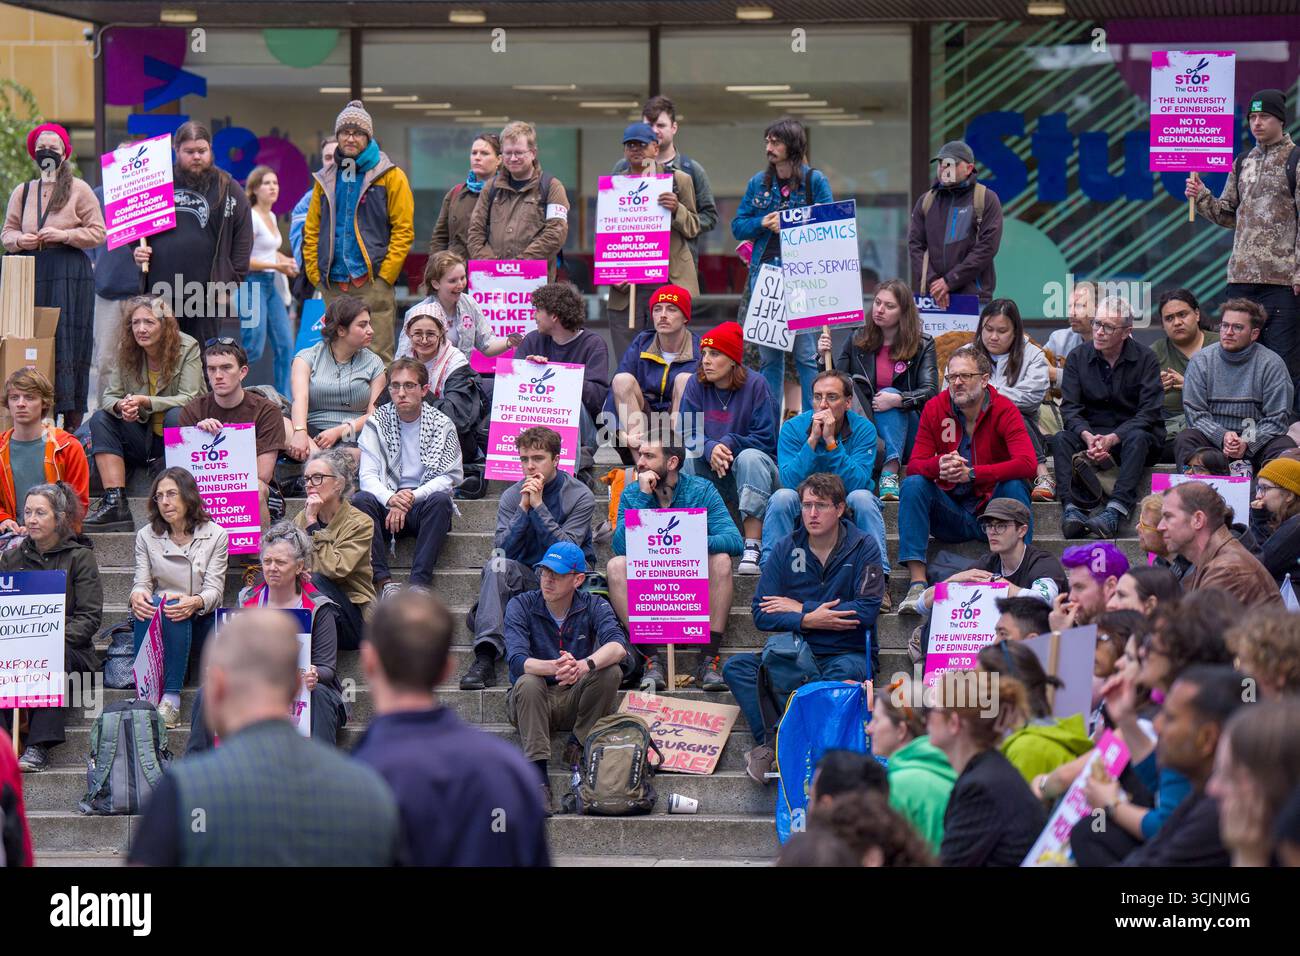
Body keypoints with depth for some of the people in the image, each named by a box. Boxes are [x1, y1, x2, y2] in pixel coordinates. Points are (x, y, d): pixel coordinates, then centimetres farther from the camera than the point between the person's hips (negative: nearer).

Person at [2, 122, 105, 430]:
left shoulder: (79, 190, 2)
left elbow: (98, 233, 1)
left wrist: (64, 235, -12)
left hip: (70, 276, -4)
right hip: (31, 276, 4)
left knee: (68, 344, -7)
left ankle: (72, 421, -7)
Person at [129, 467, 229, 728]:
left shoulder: (215, 535, 5)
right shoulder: (146, 536, 12)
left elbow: (214, 590, -5)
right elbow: (142, 582, 2)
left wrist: (195, 603, -30)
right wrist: (137, 596, -25)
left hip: (200, 622, -2)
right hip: (157, 621, 2)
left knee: (174, 611, -36)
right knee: (149, 607, -34)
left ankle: (171, 699, -45)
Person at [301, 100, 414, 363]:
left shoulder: (390, 176, 1)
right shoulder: (326, 179, 15)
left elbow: (403, 230, -3)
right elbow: (312, 231, 16)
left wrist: (385, 275, -10)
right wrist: (315, 273, 5)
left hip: (373, 284, -5)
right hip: (334, 288, 5)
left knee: (378, 359, -8)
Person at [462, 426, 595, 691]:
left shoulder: (580, 496, -6)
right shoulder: (512, 496, 3)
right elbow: (504, 550, -8)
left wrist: (538, 505, -21)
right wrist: (524, 508, -18)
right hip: (526, 577, 3)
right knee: (498, 565, -29)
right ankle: (485, 657, -41)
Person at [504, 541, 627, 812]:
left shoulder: (593, 606, -5)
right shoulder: (521, 606, -9)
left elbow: (618, 645, -25)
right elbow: (517, 660, -25)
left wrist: (585, 665, -48)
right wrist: (554, 667, -47)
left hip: (575, 701, 1)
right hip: (533, 701, -1)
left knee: (610, 671, -25)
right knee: (528, 682, -34)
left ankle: (578, 746, -11)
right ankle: (539, 778, -36)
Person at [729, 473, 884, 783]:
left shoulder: (863, 548, 1)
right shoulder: (786, 549, 7)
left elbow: (867, 610, -12)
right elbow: (761, 614, 0)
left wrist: (800, 608, -8)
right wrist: (808, 620, -17)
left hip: (848, 654, -3)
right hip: (799, 652, 3)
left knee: (848, 670, -39)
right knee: (736, 666, -21)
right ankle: (771, 743, -38)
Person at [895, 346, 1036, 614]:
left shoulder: (1004, 411, -10)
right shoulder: (935, 408, -2)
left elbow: (1027, 464, -25)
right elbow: (914, 465, -7)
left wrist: (972, 473, -33)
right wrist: (940, 466, -32)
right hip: (950, 516, 2)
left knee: (1014, 486, -29)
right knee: (912, 485, -21)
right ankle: (917, 584, -28)